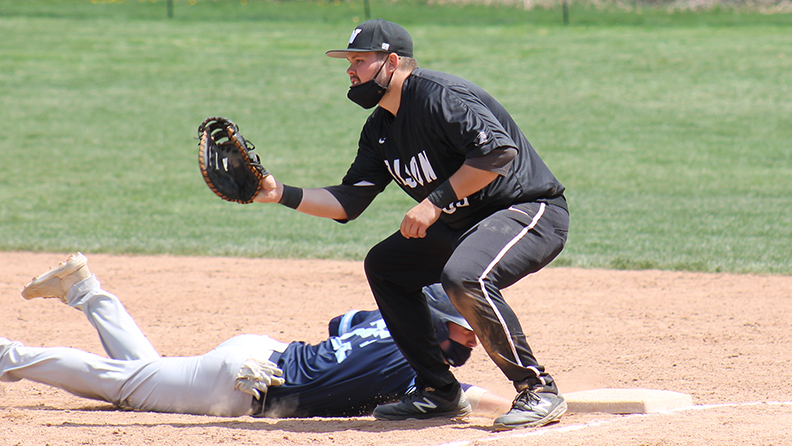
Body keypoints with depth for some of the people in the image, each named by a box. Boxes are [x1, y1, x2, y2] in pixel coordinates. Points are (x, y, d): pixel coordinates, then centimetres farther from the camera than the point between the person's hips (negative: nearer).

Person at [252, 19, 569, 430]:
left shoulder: (441, 96, -20)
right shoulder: (380, 128, 10)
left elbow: (499, 152, -31)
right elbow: (349, 201, 13)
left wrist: (436, 201, -26)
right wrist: (282, 194, 2)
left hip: (534, 211, -11)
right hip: (465, 226, 11)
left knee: (464, 277, -35)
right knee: (384, 265, 14)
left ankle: (538, 391, -22)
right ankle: (440, 392, 15)